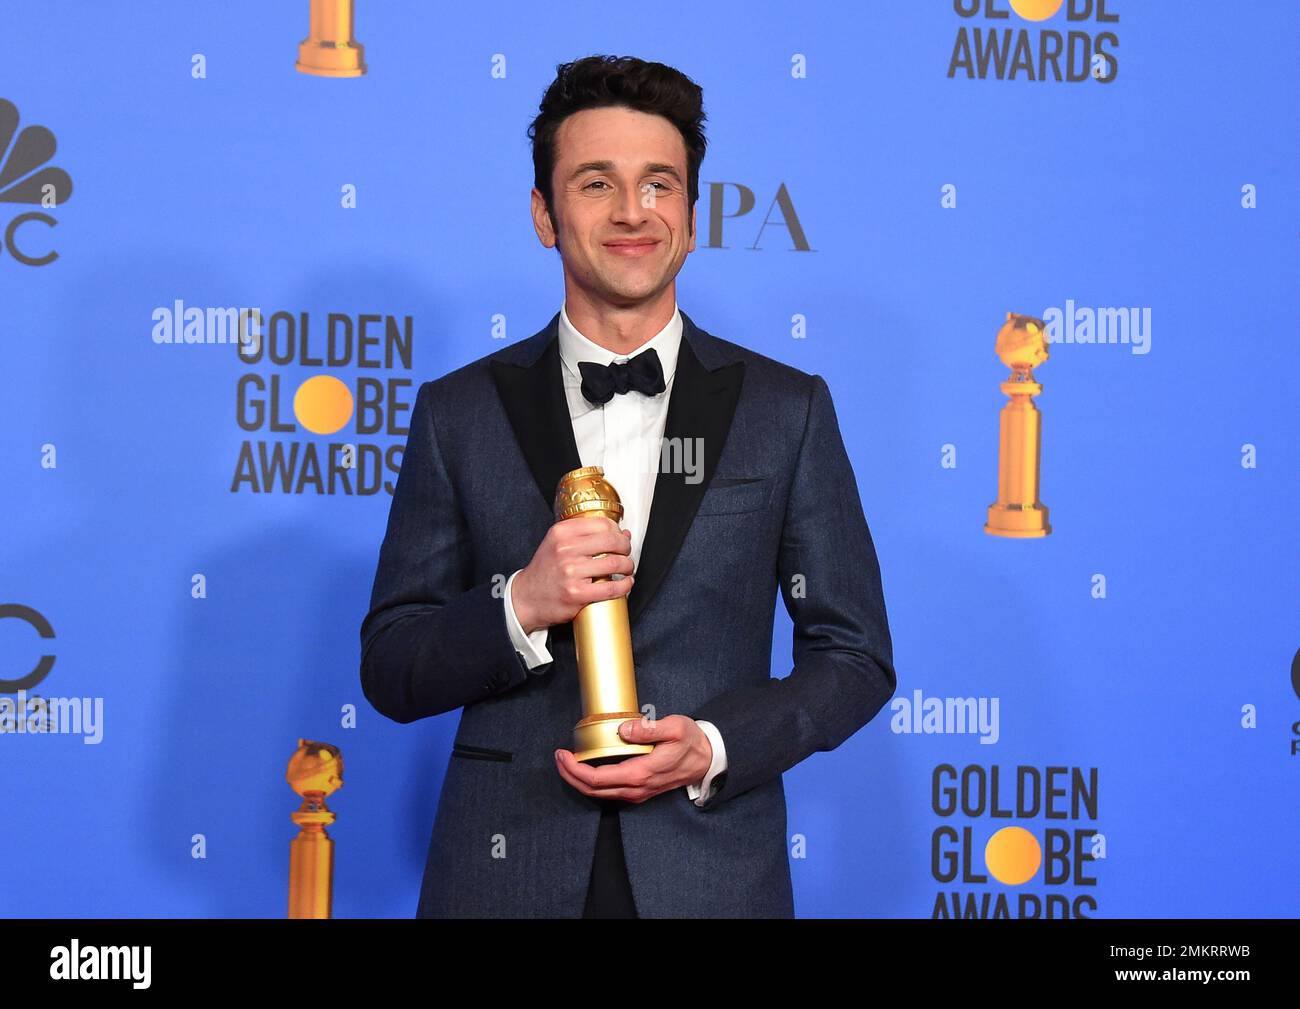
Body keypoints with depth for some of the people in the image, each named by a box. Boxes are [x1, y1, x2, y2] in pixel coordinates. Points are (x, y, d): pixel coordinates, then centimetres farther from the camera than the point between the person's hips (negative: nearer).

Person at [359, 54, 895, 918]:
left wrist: (715, 749, -11)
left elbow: (855, 656, 5)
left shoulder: (787, 408, 3)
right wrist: (519, 608, -15)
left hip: (711, 873, 0)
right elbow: (390, 671, 3)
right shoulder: (460, 412, 4)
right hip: (508, 875, 0)